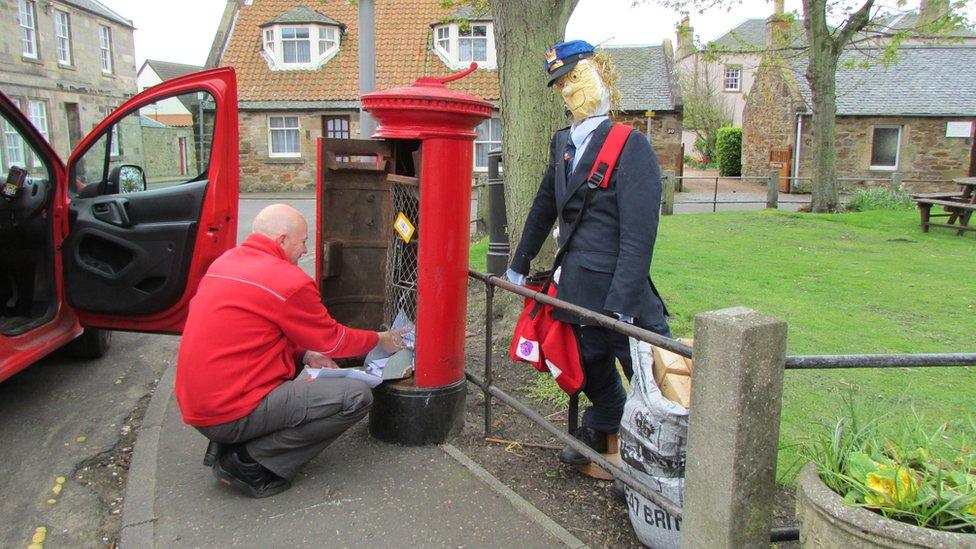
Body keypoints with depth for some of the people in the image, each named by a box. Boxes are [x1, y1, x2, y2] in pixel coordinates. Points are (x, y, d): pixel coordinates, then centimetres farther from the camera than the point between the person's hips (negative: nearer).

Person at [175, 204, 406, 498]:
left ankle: (229, 445, 13)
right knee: (357, 396, -12)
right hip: (231, 414, -9)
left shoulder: (225, 261, 11)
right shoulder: (288, 280, -15)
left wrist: (305, 354, 10)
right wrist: (380, 339, 16)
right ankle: (249, 462, -6)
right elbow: (332, 340, -2)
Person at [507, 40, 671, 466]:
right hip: (576, 294, 7)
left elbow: (639, 234, -19)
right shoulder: (563, 143, 11)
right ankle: (598, 440, 44)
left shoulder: (631, 146, -12)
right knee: (594, 380, 24)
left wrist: (621, 303, -24)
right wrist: (519, 264, 28)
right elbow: (543, 208, 23)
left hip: (624, 301, -7)